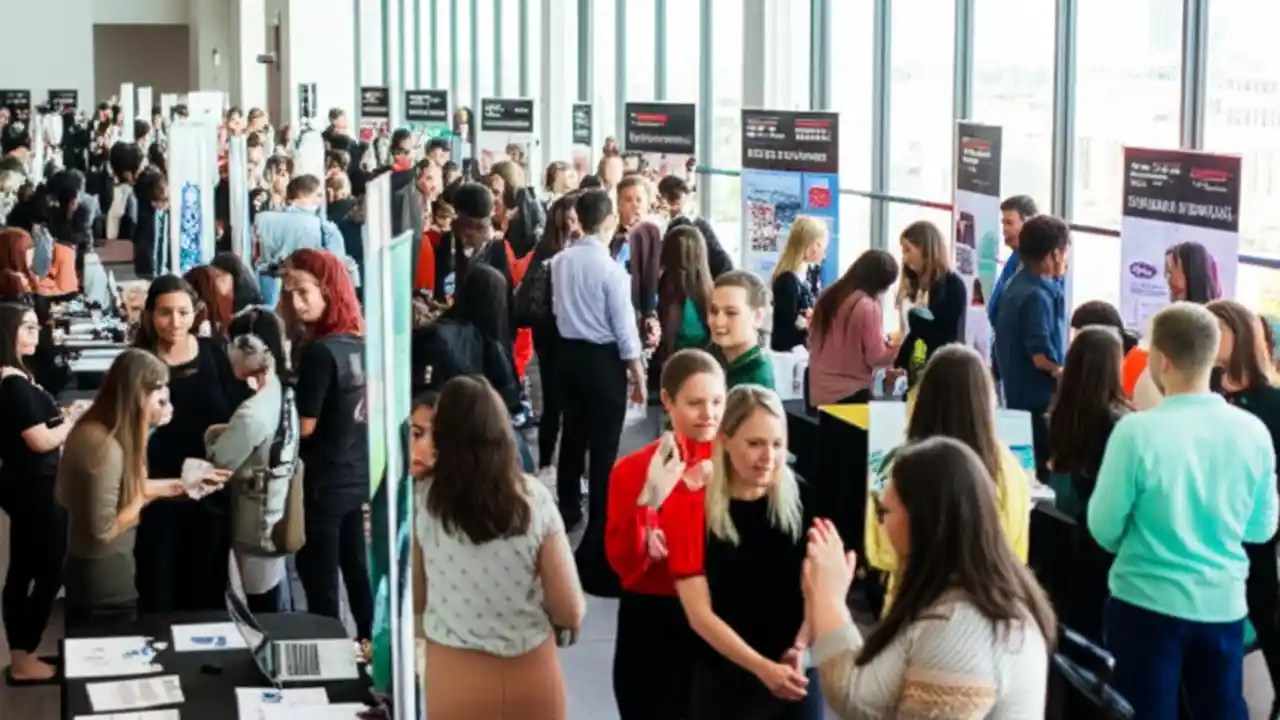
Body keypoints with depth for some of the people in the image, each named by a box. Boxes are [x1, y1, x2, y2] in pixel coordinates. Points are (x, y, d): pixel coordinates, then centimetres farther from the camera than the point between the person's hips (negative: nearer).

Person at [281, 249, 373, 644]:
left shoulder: (318, 351, -21)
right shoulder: (358, 343, 3)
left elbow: (304, 426, -18)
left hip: (322, 485, -8)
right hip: (354, 478, 8)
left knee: (319, 581, 1)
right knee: (355, 569, 19)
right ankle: (369, 642, 29)